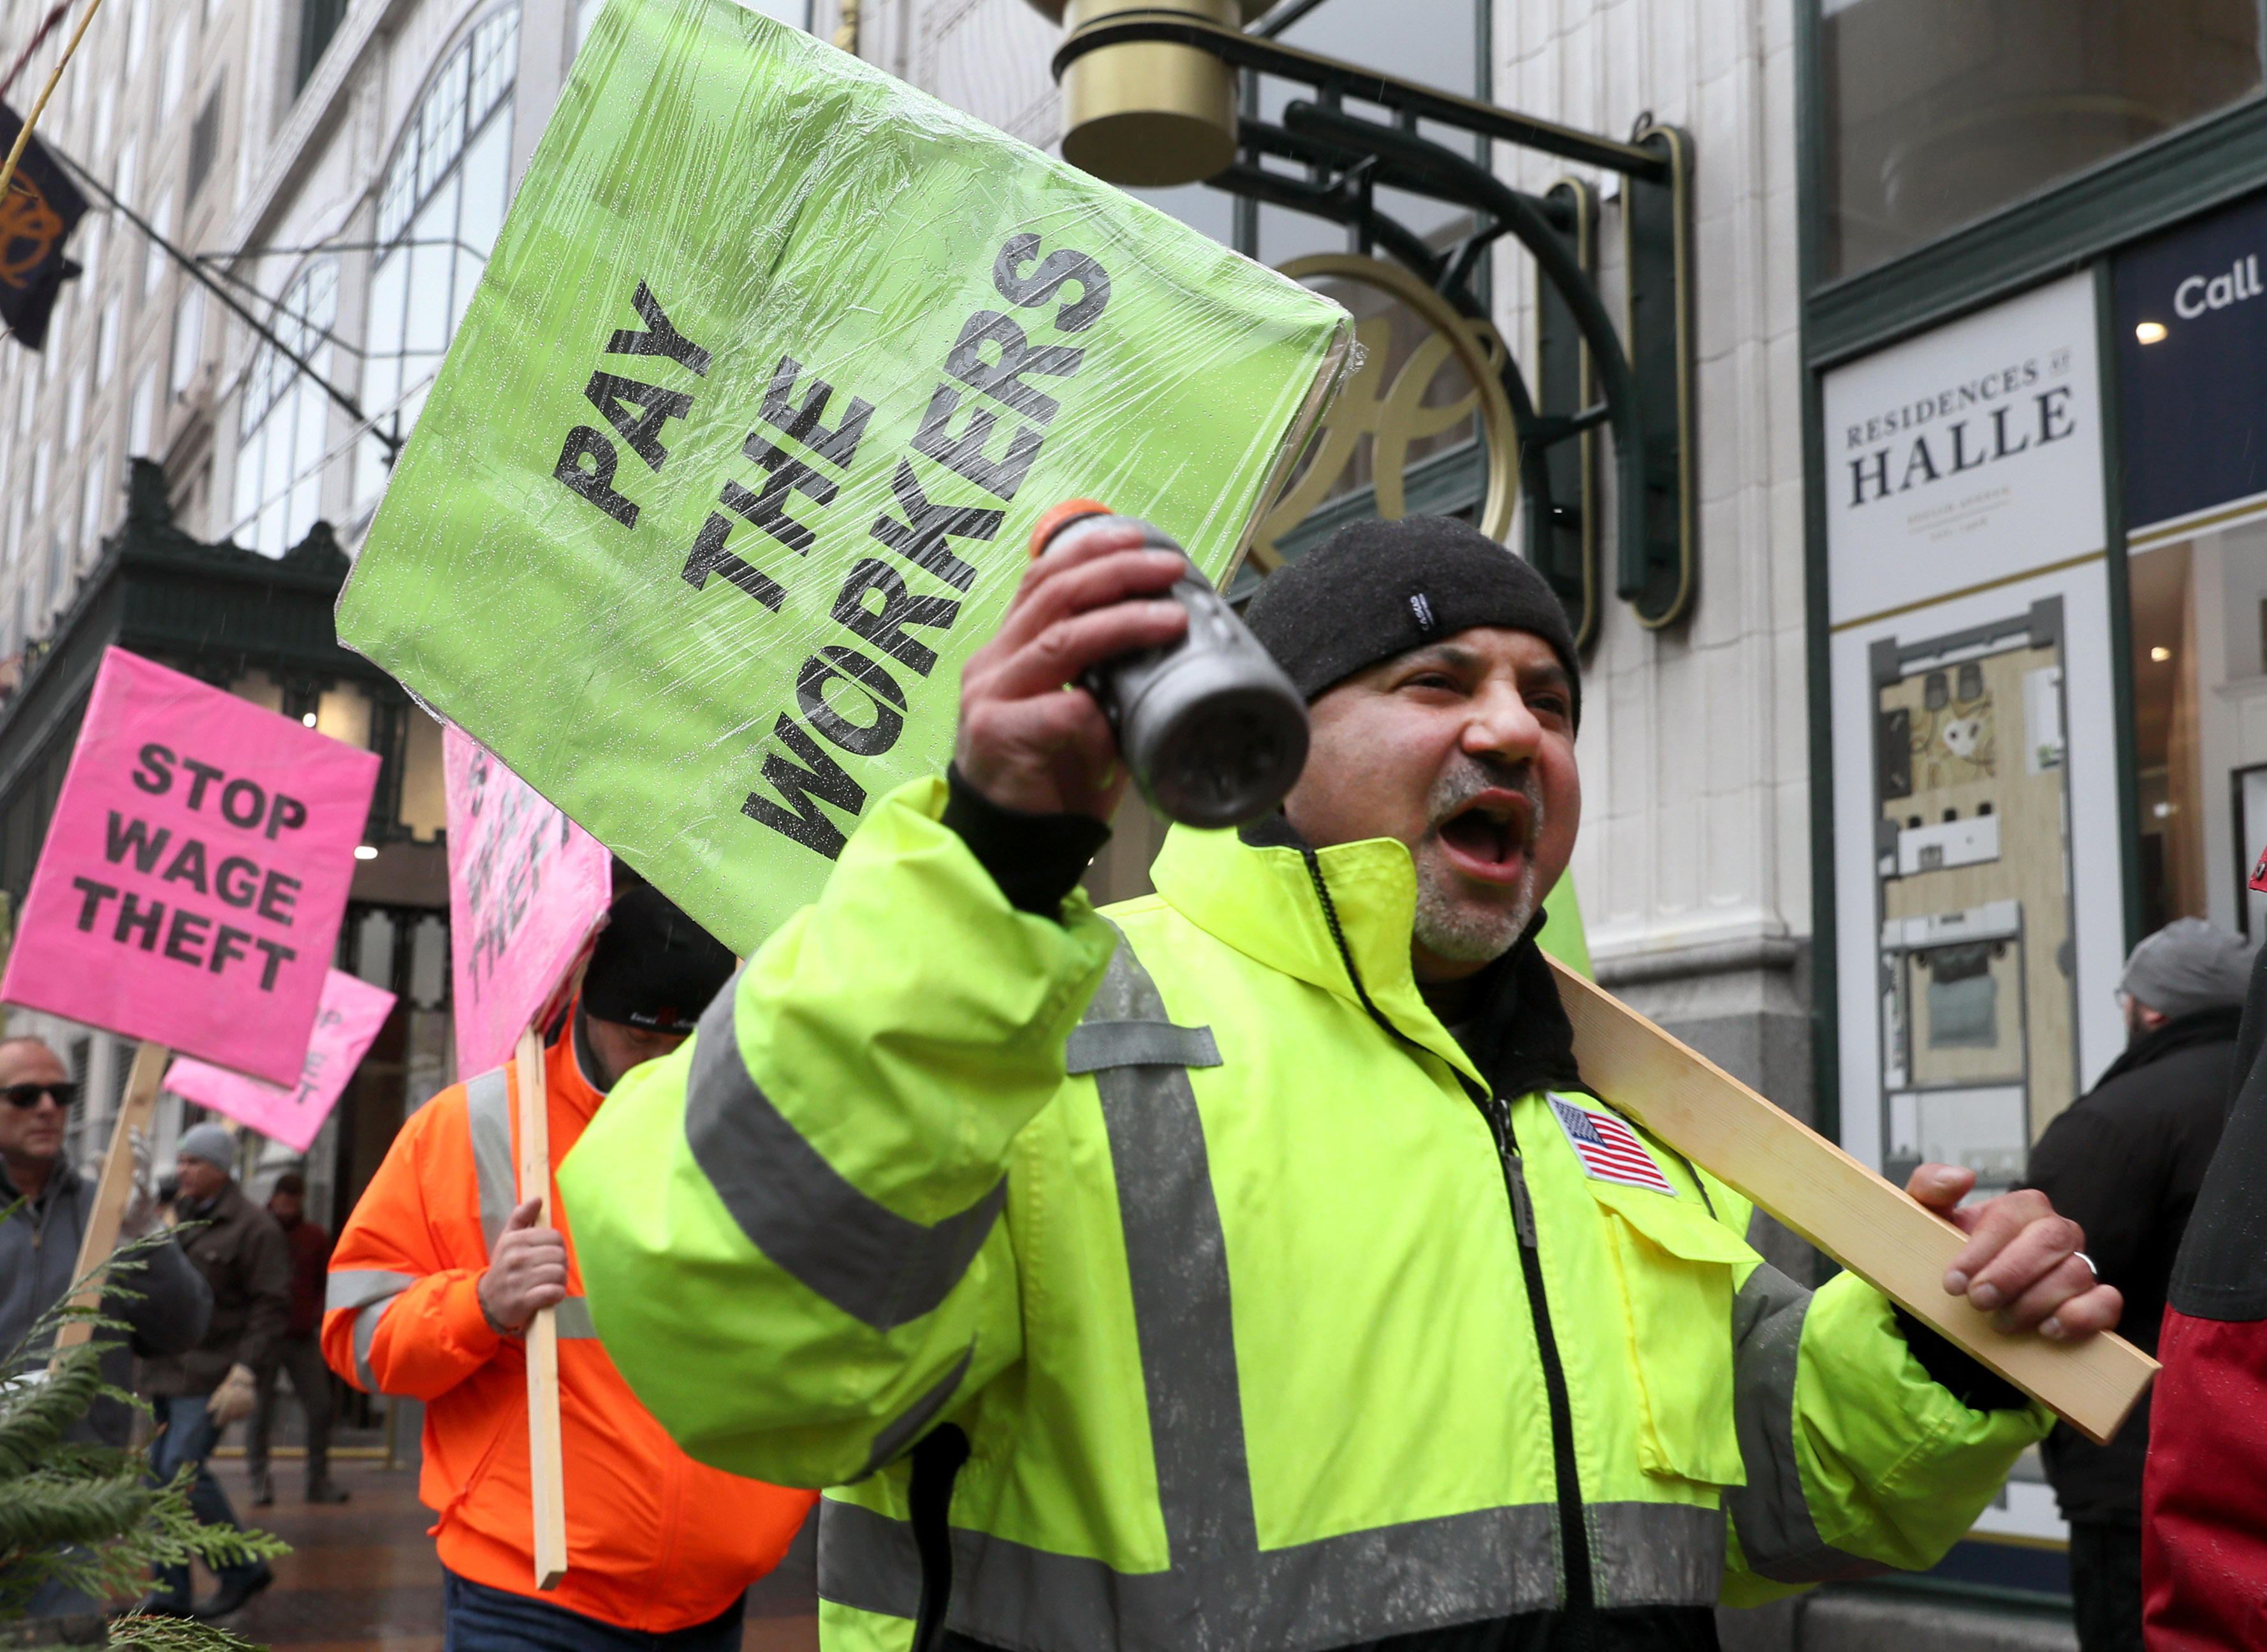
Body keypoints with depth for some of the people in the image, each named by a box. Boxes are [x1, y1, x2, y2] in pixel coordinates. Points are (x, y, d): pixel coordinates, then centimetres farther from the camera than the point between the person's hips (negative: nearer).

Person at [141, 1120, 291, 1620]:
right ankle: (170, 1592, 16)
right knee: (162, 1475, 8)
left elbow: (271, 1307, -13)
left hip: (210, 1378, -8)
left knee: (182, 1469, -14)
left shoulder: (252, 1227, -9)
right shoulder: (175, 1217, 14)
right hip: (166, 1372, 8)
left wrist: (243, 1374, -19)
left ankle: (244, 1569, 2)